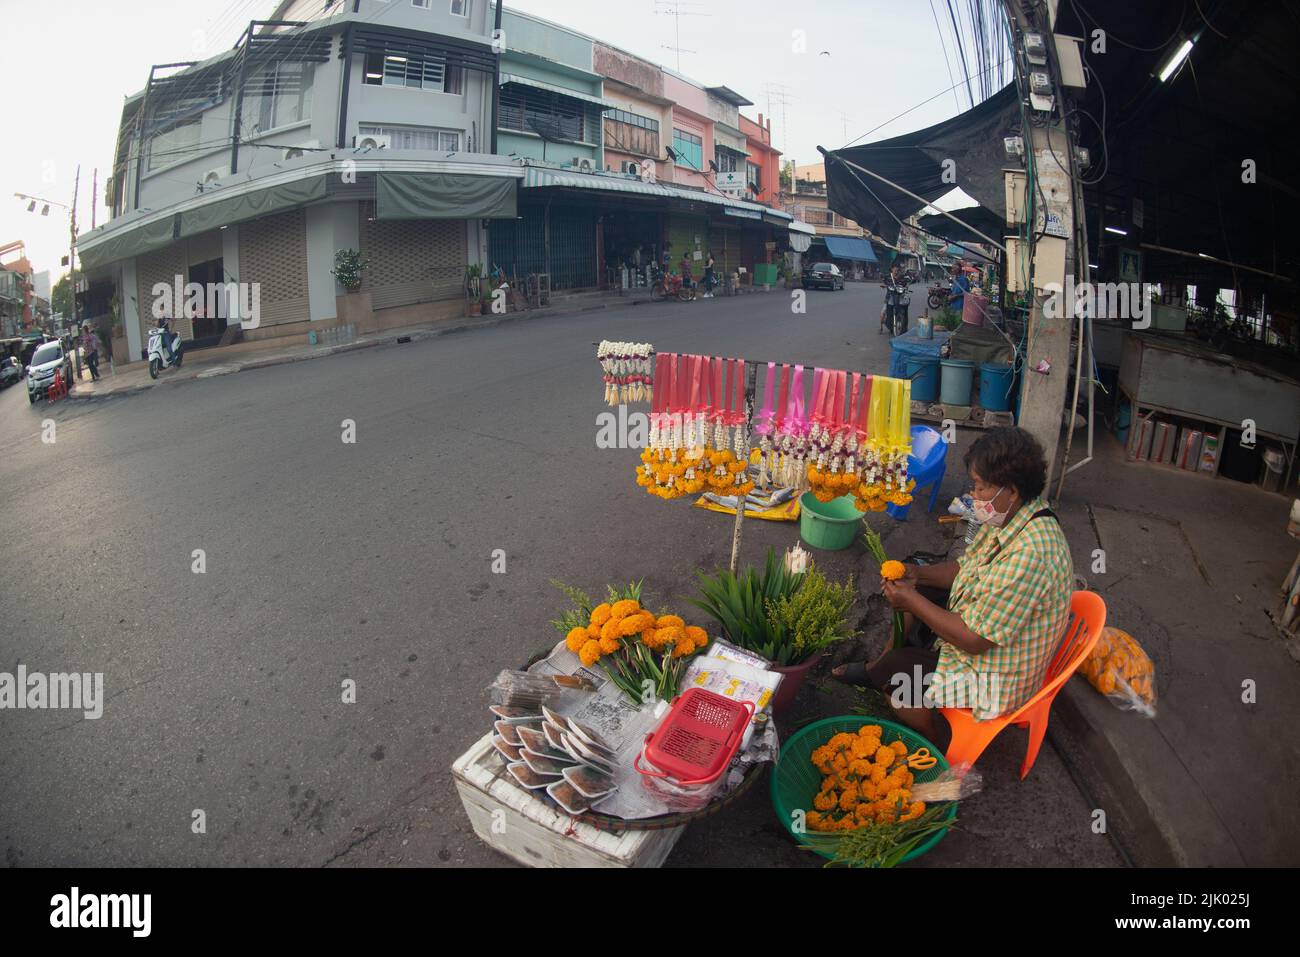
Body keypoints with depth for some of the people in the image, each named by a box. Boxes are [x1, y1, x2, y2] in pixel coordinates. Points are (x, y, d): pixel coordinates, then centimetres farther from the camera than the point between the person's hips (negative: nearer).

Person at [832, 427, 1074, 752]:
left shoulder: (1028, 554, -37)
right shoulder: (1011, 518, -7)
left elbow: (975, 640, -30)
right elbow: (966, 568, 8)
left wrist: (913, 600, -22)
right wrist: (918, 574, -8)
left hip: (996, 678, -10)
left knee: (895, 671, -9)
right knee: (916, 595, 16)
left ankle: (946, 750, 15)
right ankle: (875, 669, 35)